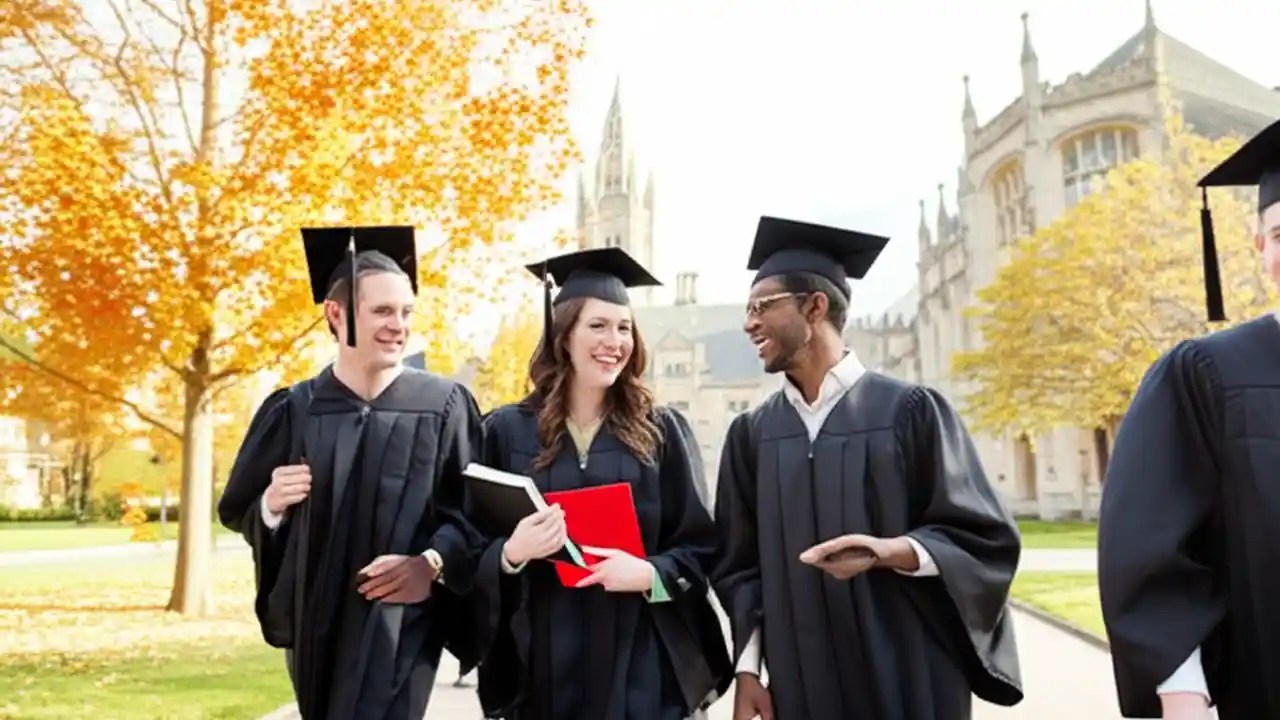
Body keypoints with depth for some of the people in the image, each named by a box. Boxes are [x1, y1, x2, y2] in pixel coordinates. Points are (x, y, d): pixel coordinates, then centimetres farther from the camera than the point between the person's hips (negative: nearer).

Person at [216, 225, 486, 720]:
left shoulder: (444, 406, -5)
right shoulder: (292, 411, 2)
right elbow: (236, 510, 7)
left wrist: (434, 562, -25)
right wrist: (270, 505, -14)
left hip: (398, 626, -3)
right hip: (314, 624, 3)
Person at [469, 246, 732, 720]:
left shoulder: (662, 431, 2)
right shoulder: (507, 431, 1)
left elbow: (702, 547, 3)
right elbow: (474, 554, 2)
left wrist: (650, 574, -16)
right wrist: (511, 553, -19)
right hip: (543, 666, 0)